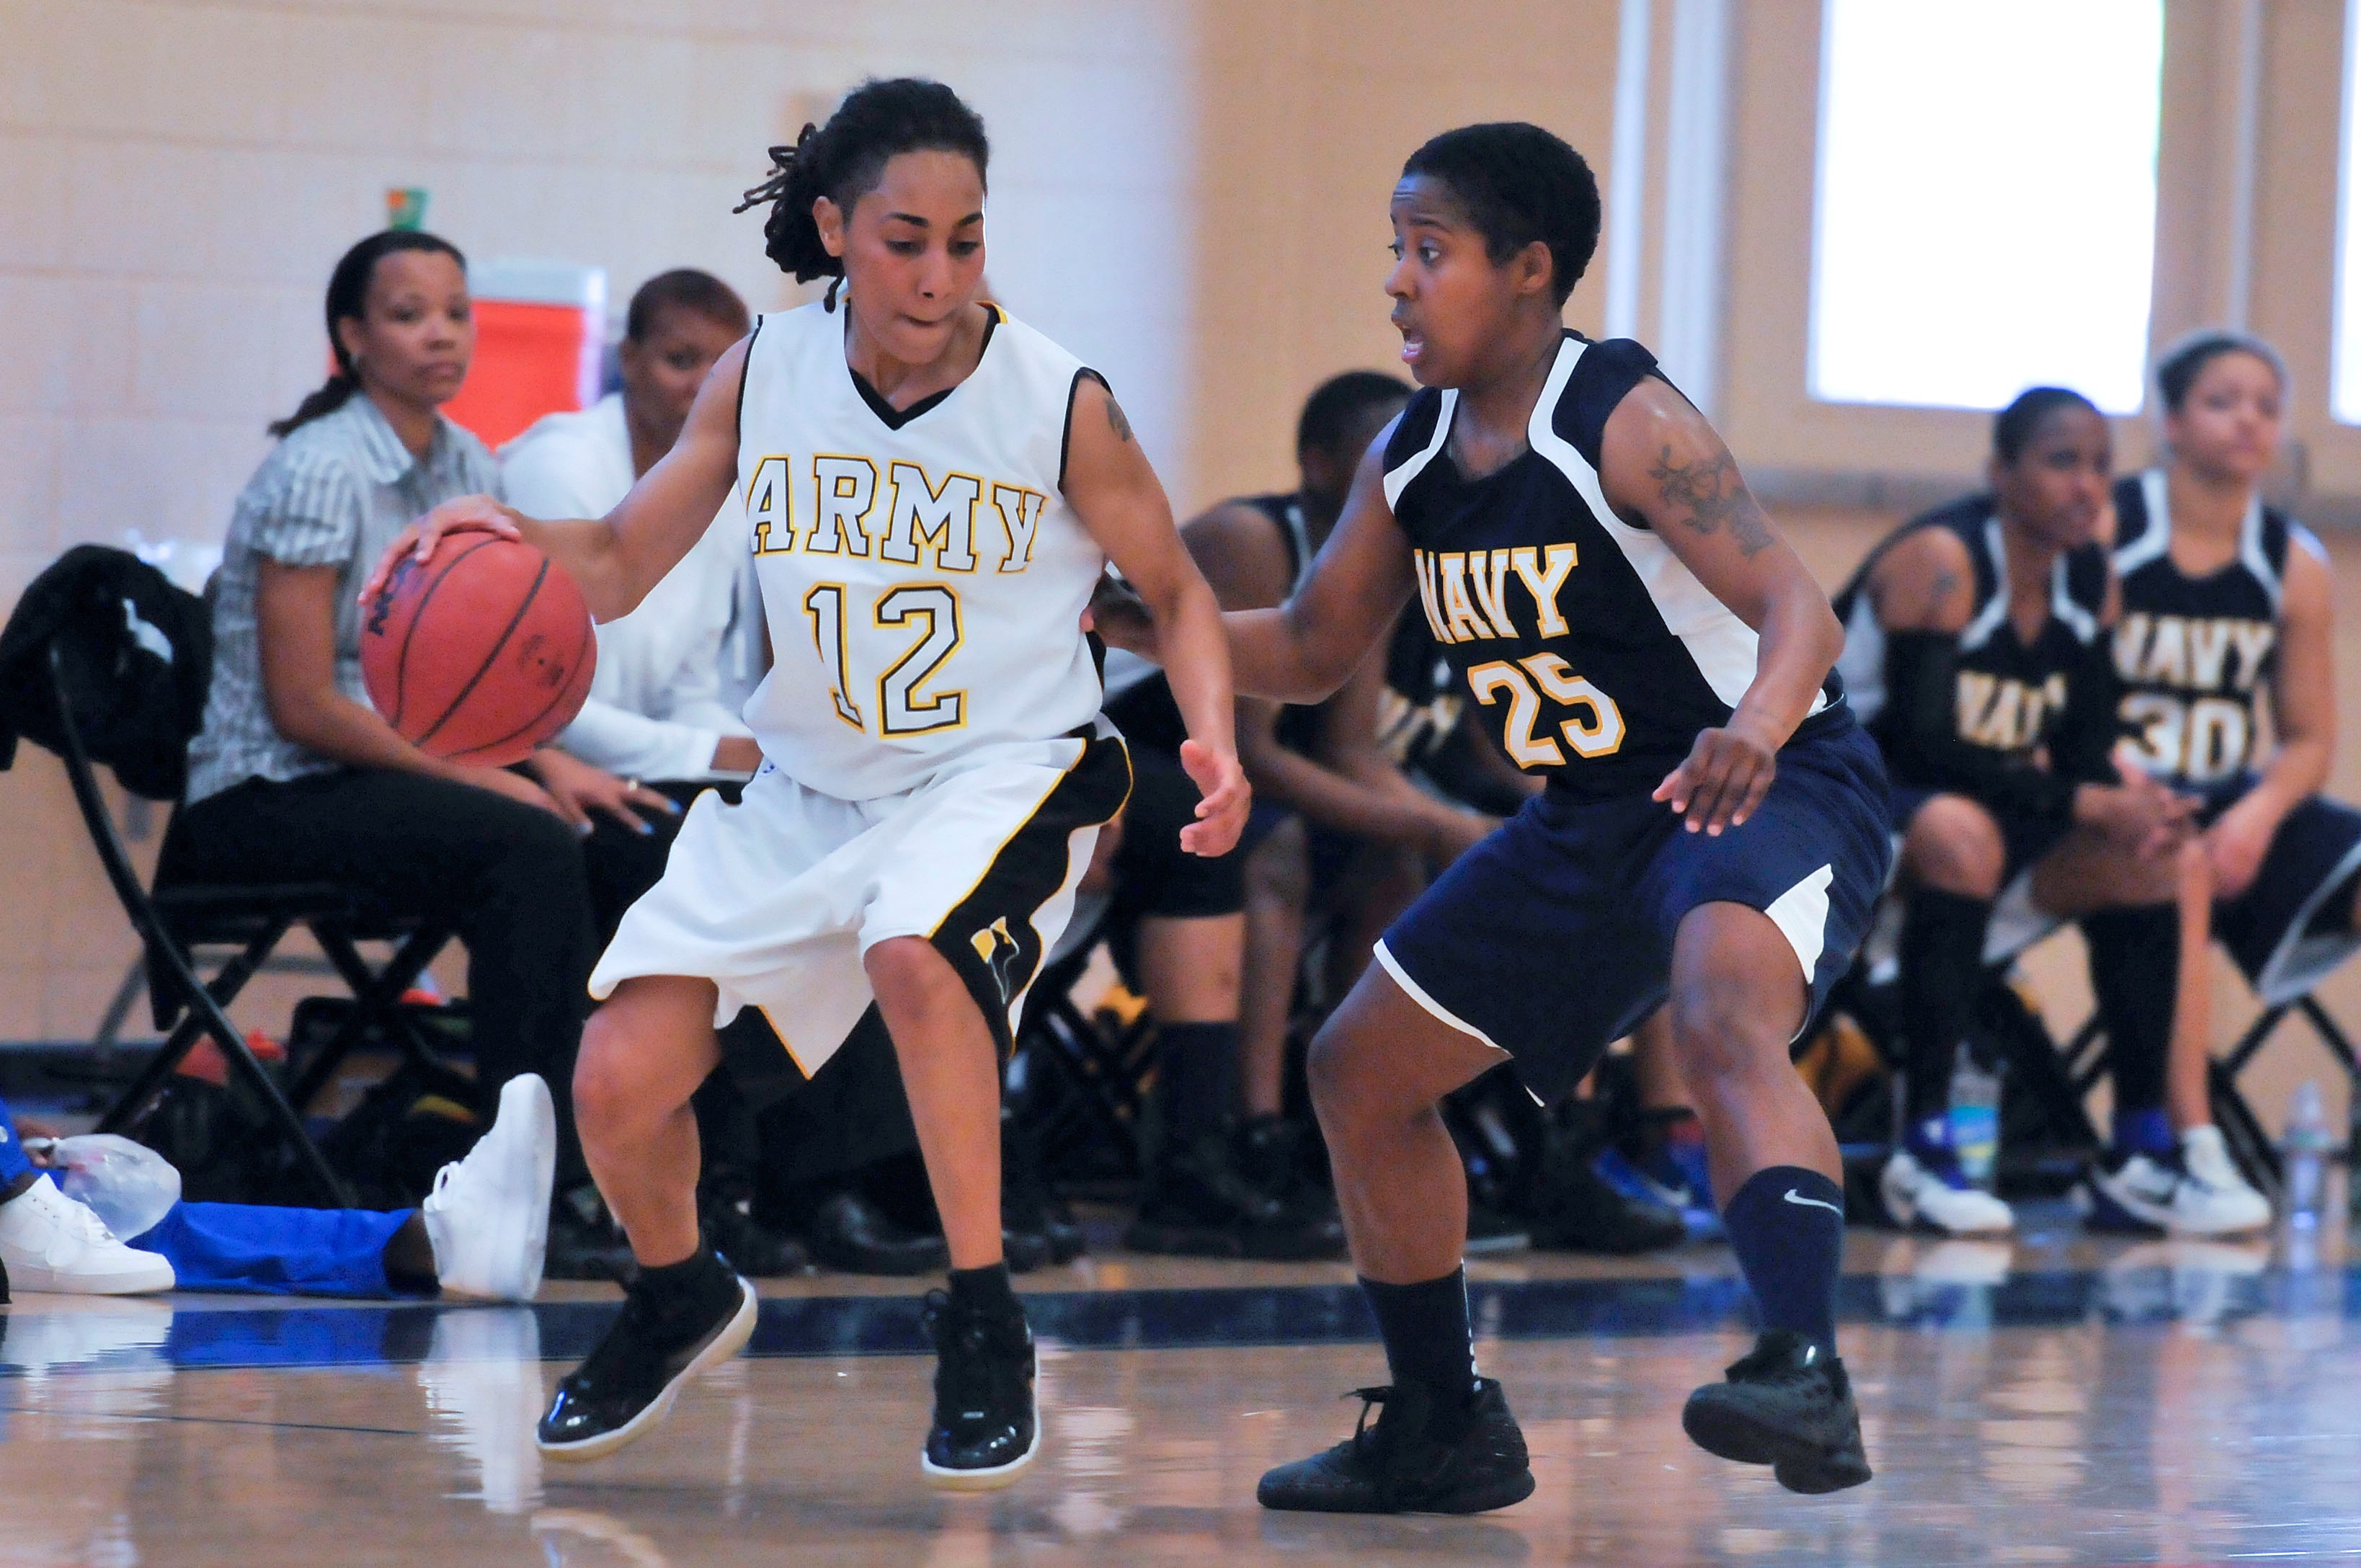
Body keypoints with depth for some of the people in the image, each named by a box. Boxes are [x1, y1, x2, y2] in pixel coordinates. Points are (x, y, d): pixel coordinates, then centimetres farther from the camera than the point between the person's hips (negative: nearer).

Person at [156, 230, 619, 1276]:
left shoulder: (470, 472, 10)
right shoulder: (318, 474, -13)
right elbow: (303, 706, -16)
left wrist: (546, 760, -8)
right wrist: (477, 779, -18)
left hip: (393, 781, 7)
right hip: (264, 802, -7)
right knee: (533, 855, -31)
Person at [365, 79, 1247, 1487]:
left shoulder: (1063, 407, -15)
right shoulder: (763, 378, -7)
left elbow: (1176, 590, -1)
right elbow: (620, 567, 1)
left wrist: (1214, 741, -19)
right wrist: (505, 531, -20)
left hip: (1002, 772, -4)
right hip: (806, 779, 4)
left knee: (912, 954, -38)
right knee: (618, 1084, -5)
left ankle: (985, 1327, -22)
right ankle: (683, 1302, 30)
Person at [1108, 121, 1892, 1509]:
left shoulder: (1625, 425, -20)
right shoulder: (1412, 461, 3)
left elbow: (1798, 607, -29)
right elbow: (1310, 655, 15)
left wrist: (1757, 726, -51)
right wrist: (1128, 619, 0)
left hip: (1774, 786, -9)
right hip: (1597, 819, 9)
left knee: (1725, 1017, -39)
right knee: (1362, 1070, 11)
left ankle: (1809, 1378, -52)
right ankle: (1445, 1431, 24)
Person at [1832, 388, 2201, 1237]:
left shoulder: (2091, 578, 2)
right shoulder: (1941, 561, -21)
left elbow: (2084, 744, 4)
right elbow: (1924, 739, -28)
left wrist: (2131, 797, -20)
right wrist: (2086, 804, -28)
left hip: (1976, 799, 9)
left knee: (2147, 854, -2)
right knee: (1960, 835, -37)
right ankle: (1923, 1150, -37)